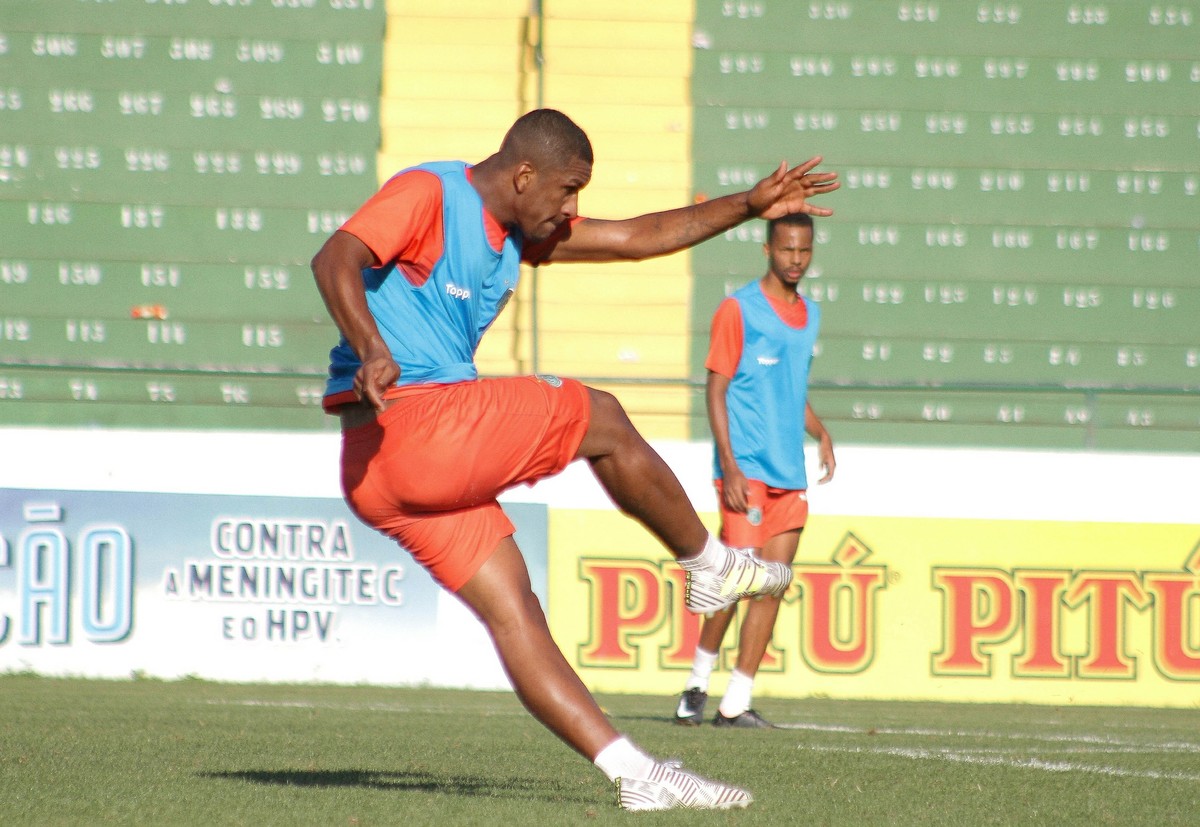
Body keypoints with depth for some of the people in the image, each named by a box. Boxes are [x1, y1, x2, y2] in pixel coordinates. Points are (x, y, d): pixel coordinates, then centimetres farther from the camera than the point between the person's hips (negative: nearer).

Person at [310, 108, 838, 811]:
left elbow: (638, 238, 25)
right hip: (414, 422, -9)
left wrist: (751, 205, 20)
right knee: (602, 420, 3)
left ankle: (635, 774, 2)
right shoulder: (427, 194, -9)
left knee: (513, 611, 4)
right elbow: (335, 260, -24)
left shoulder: (522, 230, 19)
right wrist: (372, 350, -41)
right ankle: (711, 565, 20)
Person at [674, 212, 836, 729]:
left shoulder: (810, 315, 16)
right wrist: (729, 467, -15)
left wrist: (820, 434, 10)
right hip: (745, 468, -6)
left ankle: (736, 702, 4)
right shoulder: (739, 310, -5)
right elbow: (716, 389, -8)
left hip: (791, 474, 6)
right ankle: (699, 680, 7)